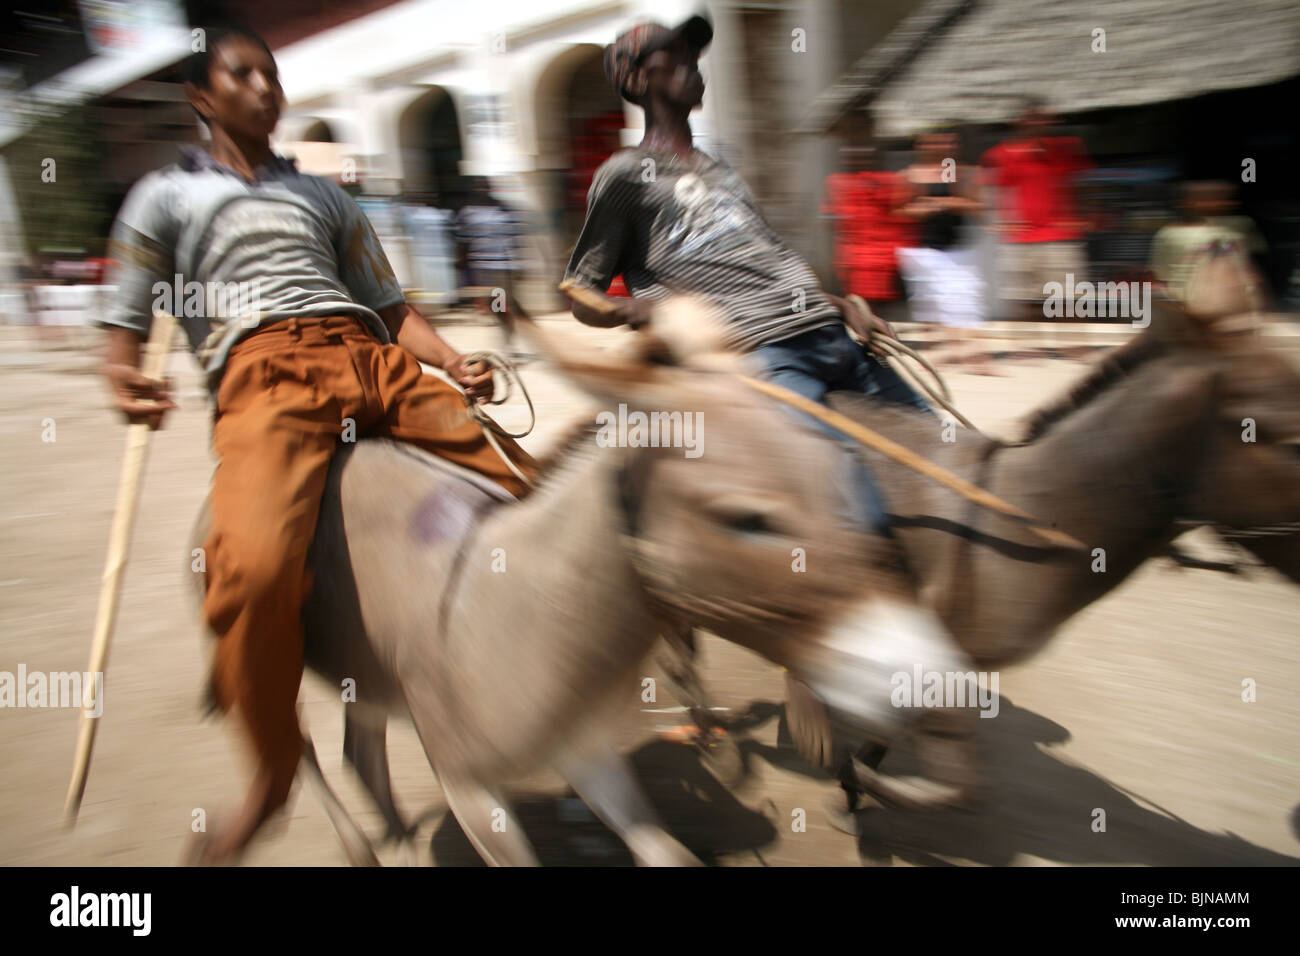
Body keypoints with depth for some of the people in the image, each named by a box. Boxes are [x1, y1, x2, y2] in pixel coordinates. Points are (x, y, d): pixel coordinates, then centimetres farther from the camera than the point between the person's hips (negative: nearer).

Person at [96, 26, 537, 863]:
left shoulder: (326, 197, 34)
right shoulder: (166, 196, 26)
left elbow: (391, 305, 27)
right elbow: (128, 325, 18)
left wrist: (452, 362, 6)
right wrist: (129, 385, -7)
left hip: (372, 359, 4)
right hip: (261, 371, -3)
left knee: (534, 488, -17)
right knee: (255, 564, -33)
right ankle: (274, 770, -9)